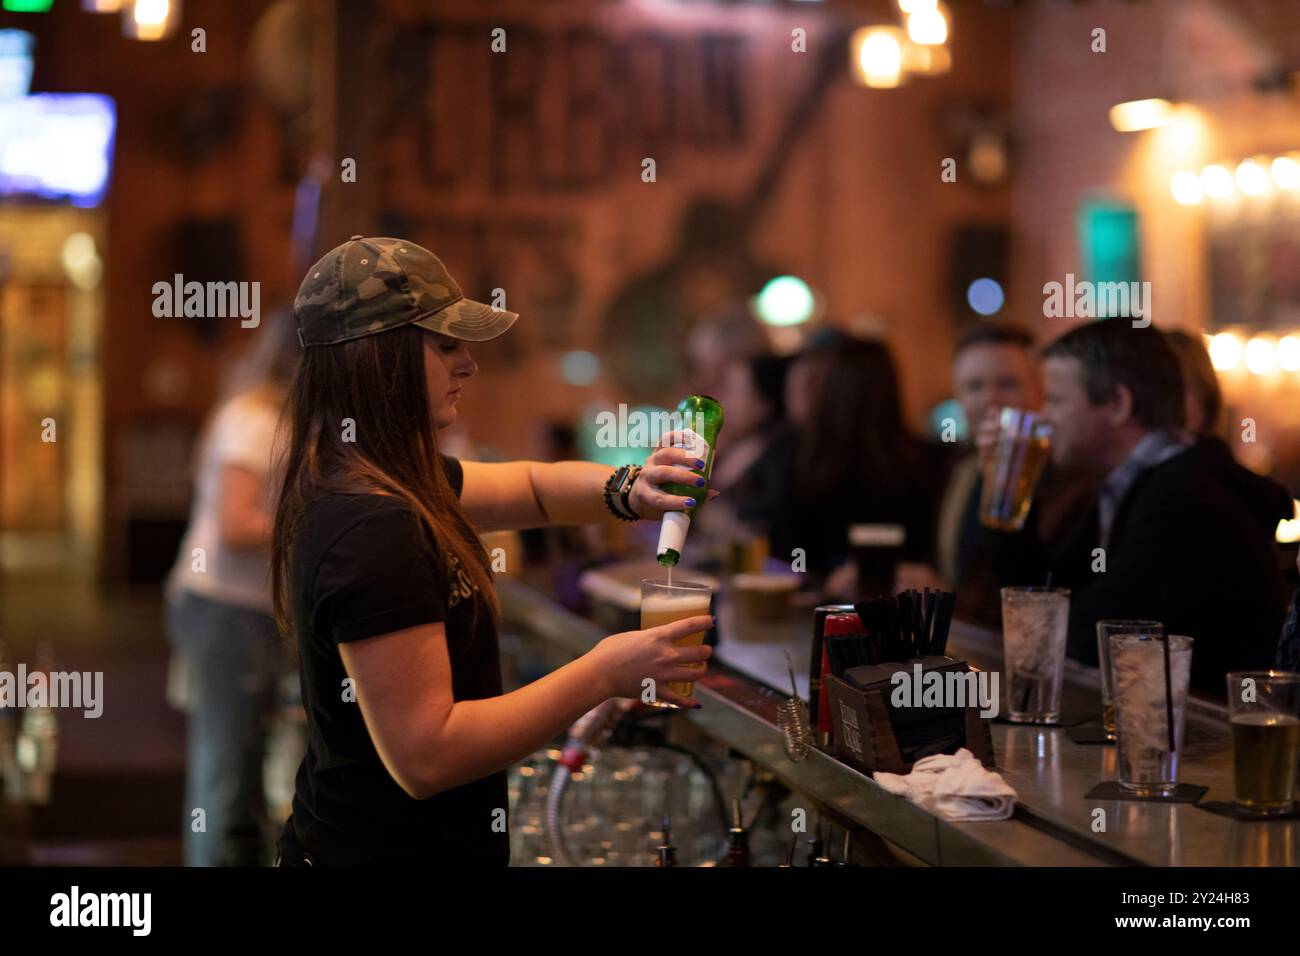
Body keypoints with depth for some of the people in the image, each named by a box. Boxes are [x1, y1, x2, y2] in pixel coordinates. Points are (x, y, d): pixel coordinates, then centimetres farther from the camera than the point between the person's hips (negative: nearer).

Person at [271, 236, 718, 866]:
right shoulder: (374, 529, -27)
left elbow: (531, 486, 14)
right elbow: (424, 756, -29)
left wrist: (627, 490, -7)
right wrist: (603, 673, -24)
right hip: (388, 850, -9)